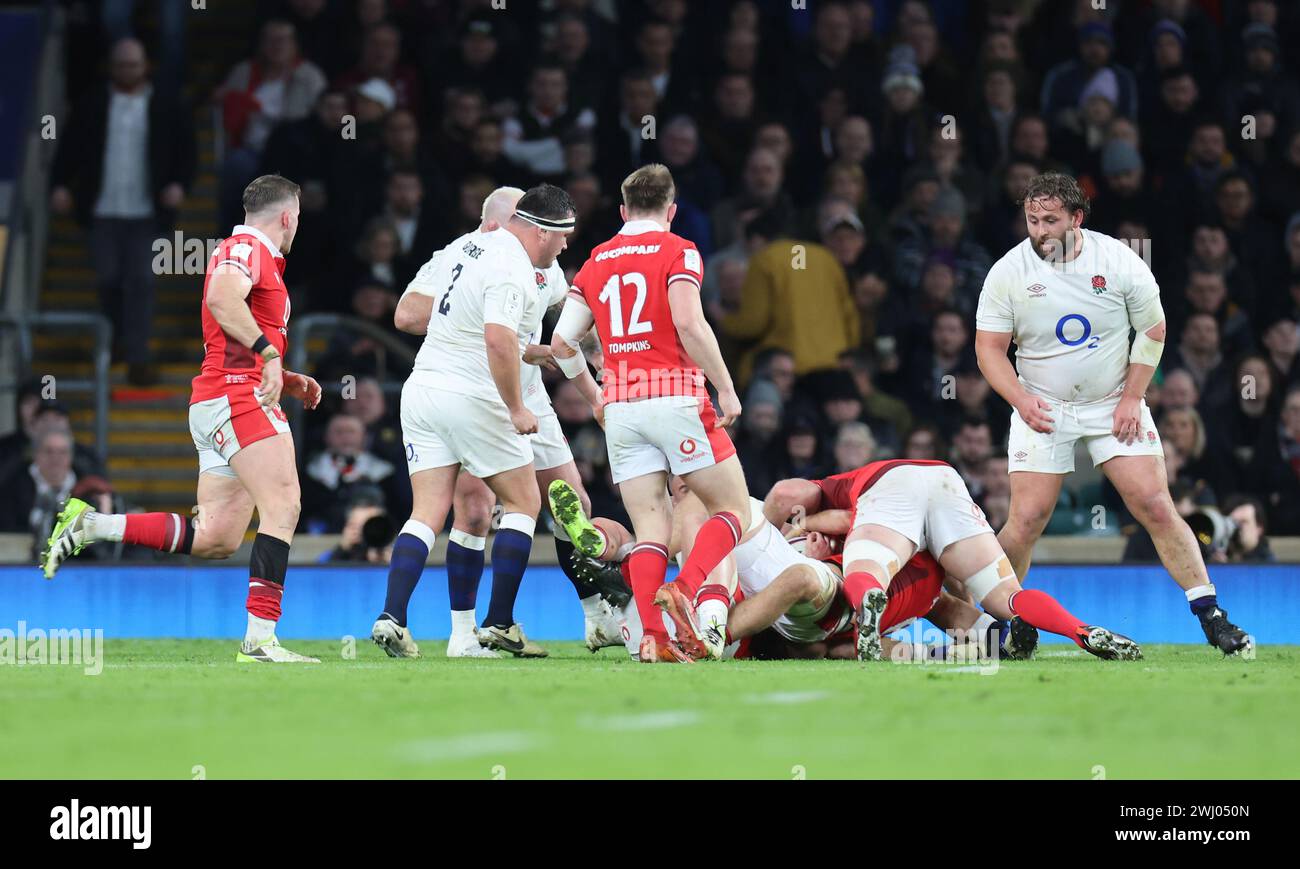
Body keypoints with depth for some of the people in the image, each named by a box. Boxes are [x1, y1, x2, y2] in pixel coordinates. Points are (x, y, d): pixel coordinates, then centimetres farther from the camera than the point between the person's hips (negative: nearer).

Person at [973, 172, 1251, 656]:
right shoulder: (1008, 272, -7)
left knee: (1156, 507, -9)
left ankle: (1210, 616, -3)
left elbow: (1152, 330, 2)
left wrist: (1131, 398, -5)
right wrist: (1021, 400, -15)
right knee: (1027, 521, -11)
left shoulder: (1119, 261, -7)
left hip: (1114, 405, 0)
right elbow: (989, 347, -1)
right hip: (1042, 410, 0)